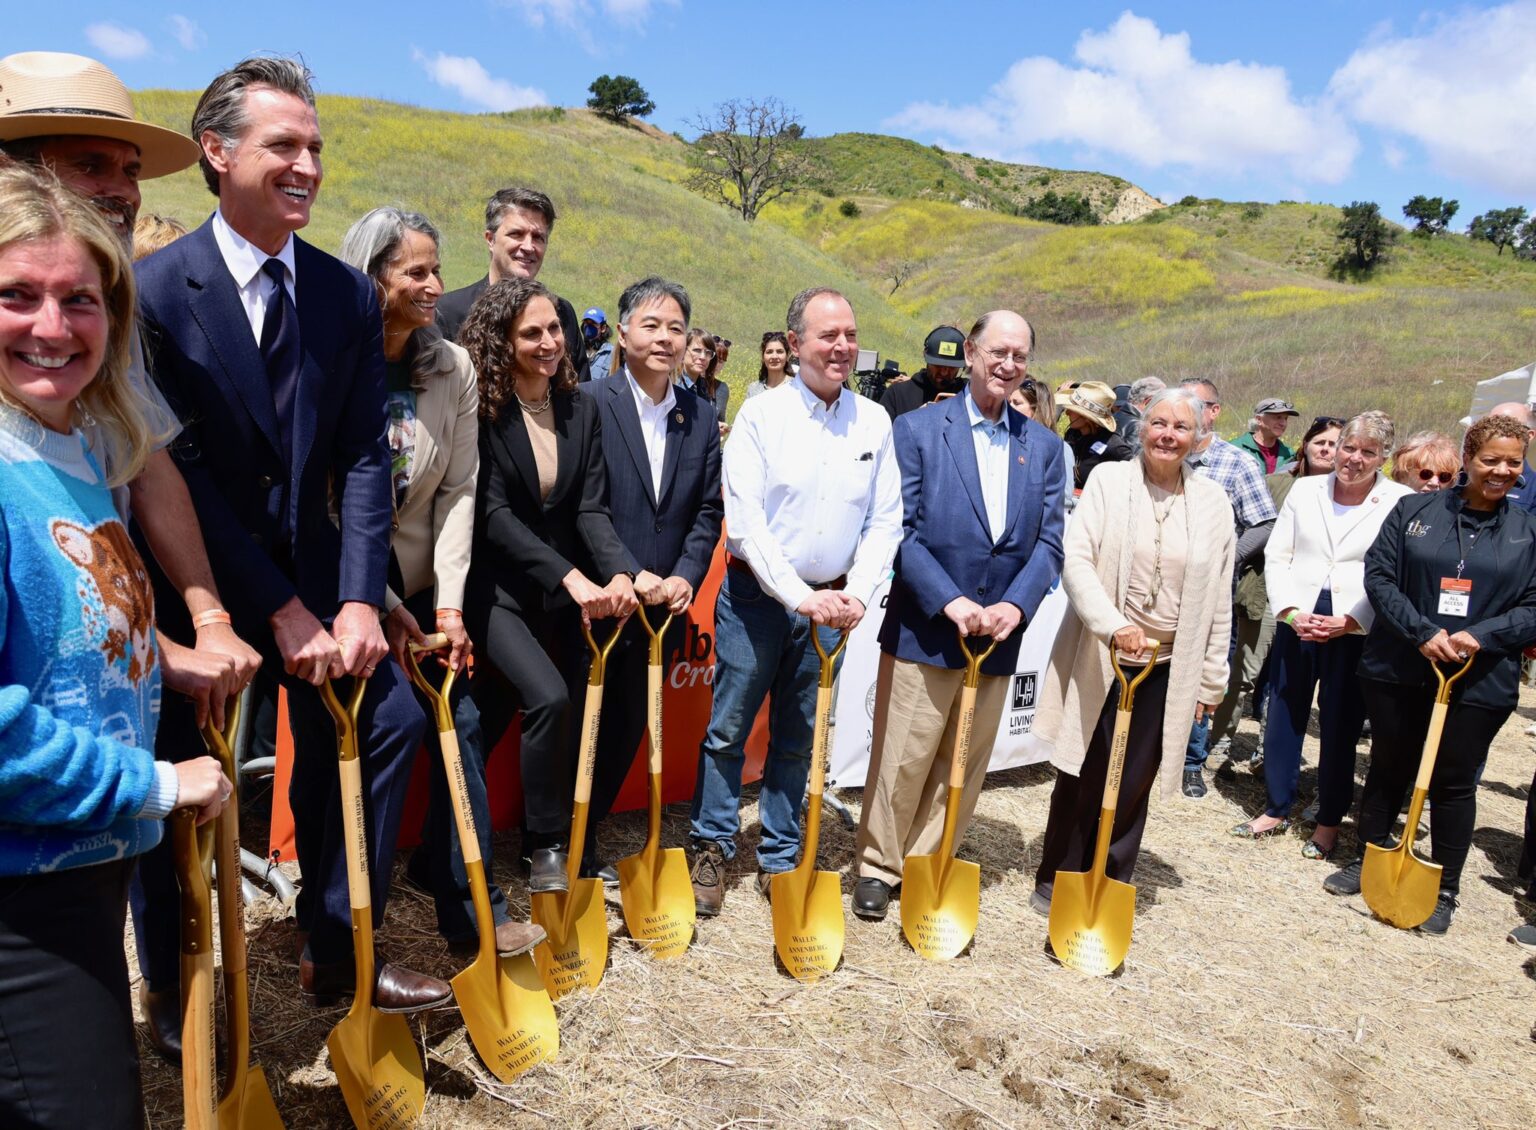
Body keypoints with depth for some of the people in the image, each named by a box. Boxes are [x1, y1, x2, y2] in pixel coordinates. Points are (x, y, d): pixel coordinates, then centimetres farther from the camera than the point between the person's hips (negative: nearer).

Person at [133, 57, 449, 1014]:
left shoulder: (348, 294, 1)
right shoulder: (158, 289, -11)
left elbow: (363, 458, -3)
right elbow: (181, 470, -15)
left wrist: (357, 600, -14)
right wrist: (281, 611, -18)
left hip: (311, 569, 4)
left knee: (387, 716, -2)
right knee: (183, 773, 5)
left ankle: (337, 955, 17)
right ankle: (177, 996, 29)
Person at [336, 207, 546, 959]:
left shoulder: (453, 368, -2)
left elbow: (459, 491, -4)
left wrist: (448, 602, -11)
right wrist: (379, 606, -15)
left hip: (421, 591, 3)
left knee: (458, 726, -1)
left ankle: (470, 907, 10)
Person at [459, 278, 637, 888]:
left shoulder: (581, 409, 2)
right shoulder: (482, 409, -12)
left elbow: (591, 508, -2)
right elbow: (493, 512, -18)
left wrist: (619, 572, -21)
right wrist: (570, 575, -27)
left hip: (562, 592, 5)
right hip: (498, 588, -5)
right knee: (547, 696, -21)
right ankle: (546, 847, -1)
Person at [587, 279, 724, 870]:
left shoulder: (702, 417, 7)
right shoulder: (590, 403, -9)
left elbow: (708, 510, 6)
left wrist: (685, 578, -8)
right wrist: (628, 575, -19)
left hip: (660, 604, 5)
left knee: (628, 729, 14)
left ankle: (587, 839, 33)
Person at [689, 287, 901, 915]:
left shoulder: (874, 422, 3)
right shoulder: (761, 414, -7)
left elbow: (884, 522, 3)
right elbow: (744, 522, -13)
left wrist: (855, 593, -11)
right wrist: (800, 597, -18)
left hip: (830, 602, 3)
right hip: (756, 596, -2)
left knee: (797, 739, 13)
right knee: (727, 728, 5)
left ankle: (779, 858, 27)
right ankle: (712, 849, 23)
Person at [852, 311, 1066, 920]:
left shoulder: (1044, 446, 9)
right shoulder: (917, 429, -3)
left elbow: (1049, 542, 4)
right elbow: (902, 530, -8)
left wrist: (1013, 606, -12)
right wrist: (950, 602, -18)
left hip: (999, 634, 4)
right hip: (923, 629, -4)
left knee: (964, 766, 12)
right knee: (903, 759, 4)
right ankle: (877, 866, 22)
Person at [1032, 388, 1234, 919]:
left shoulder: (1213, 503, 4)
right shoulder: (1108, 479, -3)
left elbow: (1219, 599, 8)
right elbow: (1076, 559, -12)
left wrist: (1212, 676, 9)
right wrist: (1114, 624, -26)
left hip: (1167, 667, 2)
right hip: (1098, 659, -2)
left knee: (1133, 785, 9)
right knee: (1081, 776, 7)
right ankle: (1055, 880, 24)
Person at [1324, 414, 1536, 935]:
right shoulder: (1414, 510, 0)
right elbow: (1379, 576, -5)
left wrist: (1478, 637, -17)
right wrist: (1423, 633, -17)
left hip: (1479, 681, 0)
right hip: (1398, 671, 0)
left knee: (1453, 783, 8)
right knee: (1388, 768, 14)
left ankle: (1445, 890, 24)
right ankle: (1372, 862, 32)